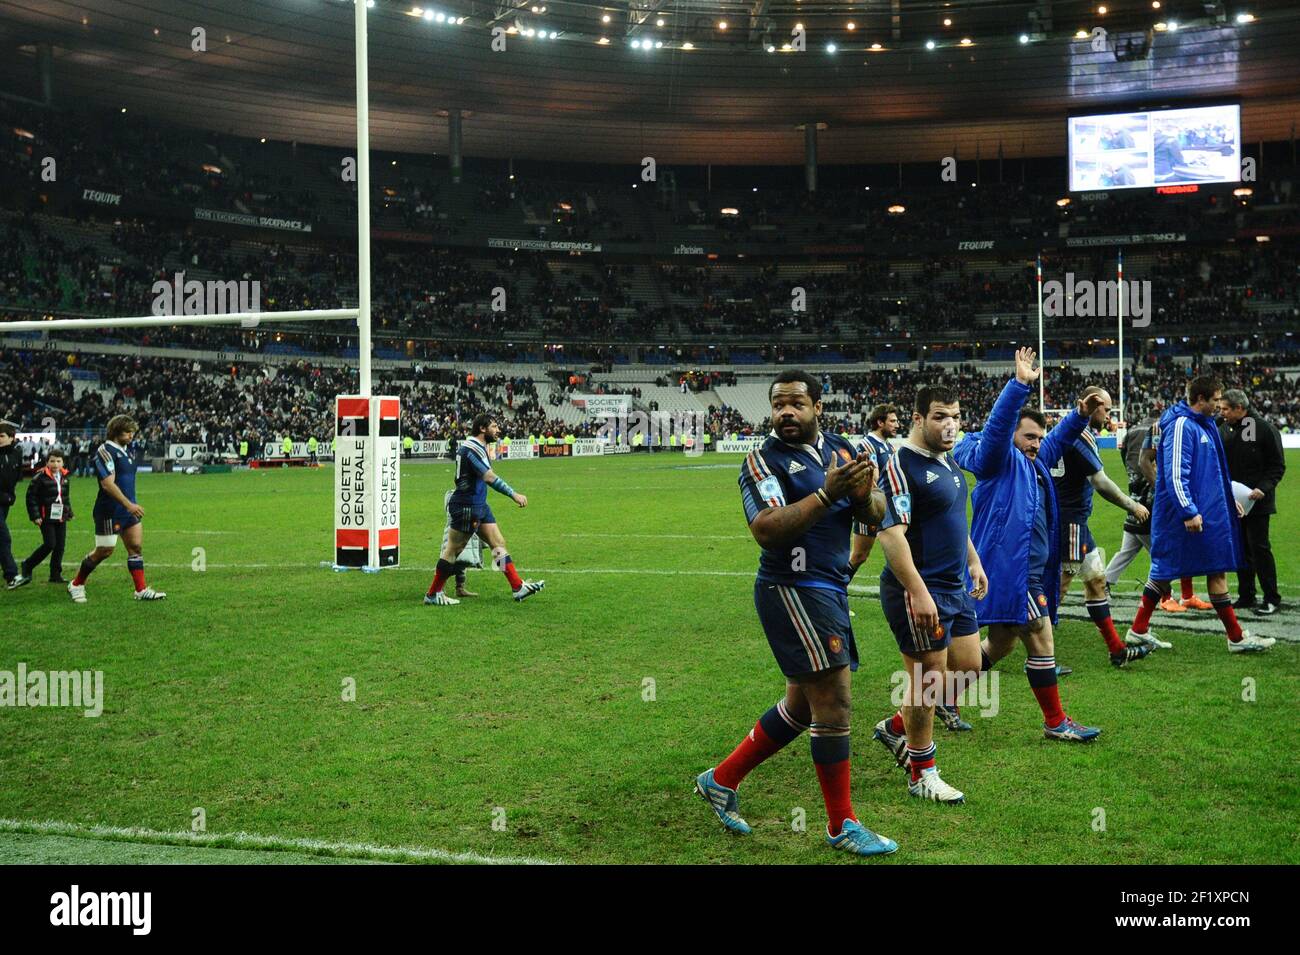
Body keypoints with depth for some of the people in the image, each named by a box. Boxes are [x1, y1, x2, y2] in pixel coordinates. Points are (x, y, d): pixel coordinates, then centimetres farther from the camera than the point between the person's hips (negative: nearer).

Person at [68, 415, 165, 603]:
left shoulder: (125, 451, 12)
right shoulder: (105, 451, -15)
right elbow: (108, 484, -24)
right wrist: (129, 505, -28)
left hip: (128, 509, 8)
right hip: (109, 511, -8)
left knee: (136, 546, 2)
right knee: (104, 551, 0)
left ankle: (141, 590, 3)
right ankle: (76, 585, 19)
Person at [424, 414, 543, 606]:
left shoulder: (478, 446, 13)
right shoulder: (472, 448, -19)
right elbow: (489, 477, -28)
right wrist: (513, 494, -29)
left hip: (479, 505, 10)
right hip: (466, 507, -10)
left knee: (499, 543, 6)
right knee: (452, 550, -1)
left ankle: (518, 587, 7)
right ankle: (432, 594, 9)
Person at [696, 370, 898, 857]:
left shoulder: (841, 449, 10)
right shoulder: (763, 461, -9)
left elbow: (876, 515, 7)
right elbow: (767, 530, -22)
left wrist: (864, 496, -16)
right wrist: (827, 493, -27)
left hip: (830, 589, 8)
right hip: (794, 591, -8)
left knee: (802, 705, 16)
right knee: (833, 703, -6)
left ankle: (722, 780, 30)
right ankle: (842, 826, 7)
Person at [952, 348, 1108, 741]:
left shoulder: (1035, 462, 19)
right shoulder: (1000, 461, -6)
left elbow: (1058, 438, 32)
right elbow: (997, 425, -23)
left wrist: (1081, 413, 16)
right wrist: (1019, 385, -33)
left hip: (1025, 572, 10)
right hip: (1008, 568, -10)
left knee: (999, 644, 14)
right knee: (1042, 641, -5)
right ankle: (1056, 722, 6)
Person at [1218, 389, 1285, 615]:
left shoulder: (1265, 429, -10)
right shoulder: (1223, 429, 6)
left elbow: (1278, 466, -8)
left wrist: (1263, 488, -20)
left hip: (1257, 502, -6)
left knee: (1259, 548, -4)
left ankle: (1272, 598, 4)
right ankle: (1246, 596, 19)